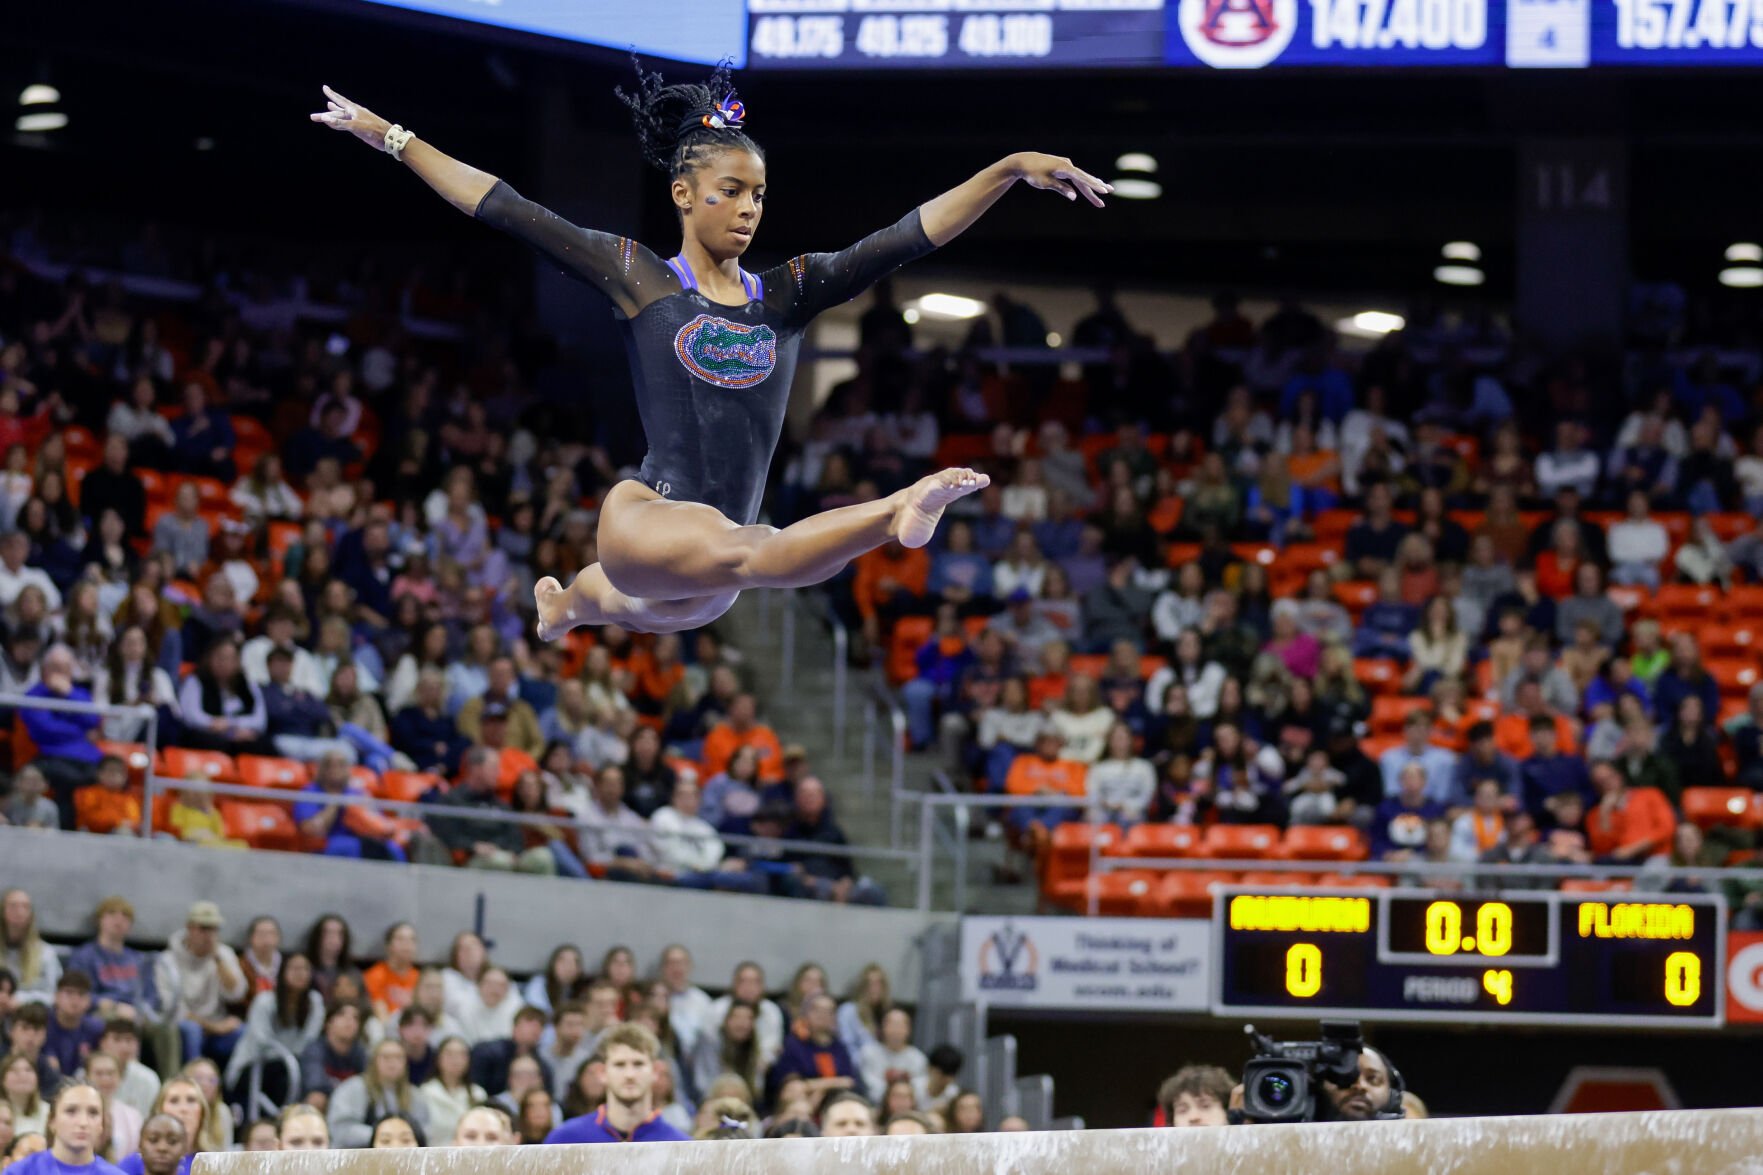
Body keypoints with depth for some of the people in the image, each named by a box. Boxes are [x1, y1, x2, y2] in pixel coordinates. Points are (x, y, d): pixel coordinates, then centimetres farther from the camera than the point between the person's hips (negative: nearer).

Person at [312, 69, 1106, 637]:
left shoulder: (787, 293, 8)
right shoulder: (639, 279, 2)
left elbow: (908, 237, 0)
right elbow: (507, 212, 3)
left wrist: (1013, 171, -9)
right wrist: (392, 140, 1)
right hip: (645, 522, -6)